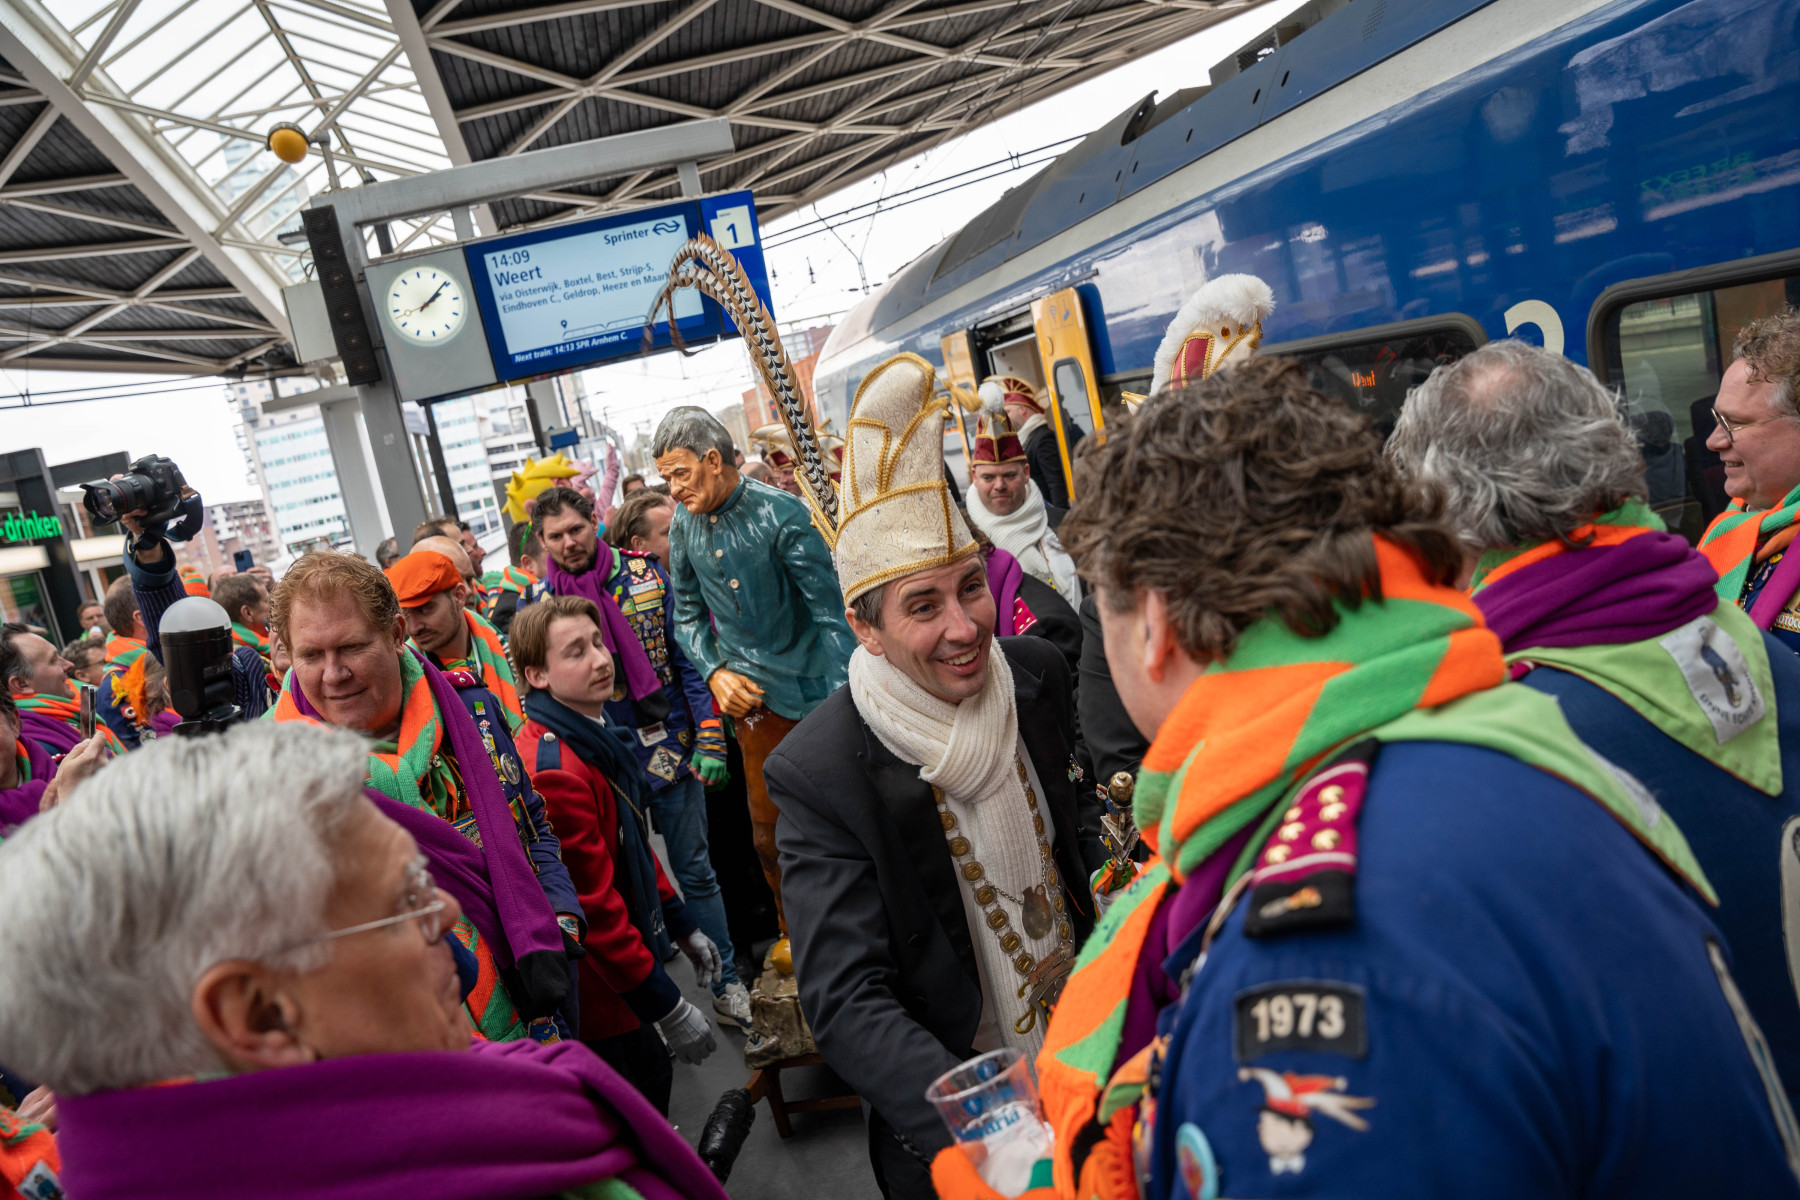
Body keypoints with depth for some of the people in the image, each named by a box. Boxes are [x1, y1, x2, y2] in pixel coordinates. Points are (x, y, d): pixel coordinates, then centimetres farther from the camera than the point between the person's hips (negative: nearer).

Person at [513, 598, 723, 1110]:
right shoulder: (552, 770, -28)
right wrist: (668, 1008, -22)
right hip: (600, 985, -9)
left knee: (653, 1079, 22)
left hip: (631, 945, 9)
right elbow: (592, 905, -27)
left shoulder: (597, 737, 4)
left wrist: (682, 926, 18)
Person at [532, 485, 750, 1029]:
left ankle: (726, 983, 24)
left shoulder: (644, 572, -2)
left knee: (695, 869, 10)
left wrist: (710, 739, -7)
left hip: (672, 747, 1)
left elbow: (686, 654, -1)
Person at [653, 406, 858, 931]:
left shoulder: (781, 513, -13)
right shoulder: (684, 528, 2)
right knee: (771, 829, 12)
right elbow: (688, 614, 14)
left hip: (815, 688, -4)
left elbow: (830, 609, -14)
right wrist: (715, 672, -4)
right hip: (753, 695, 4)